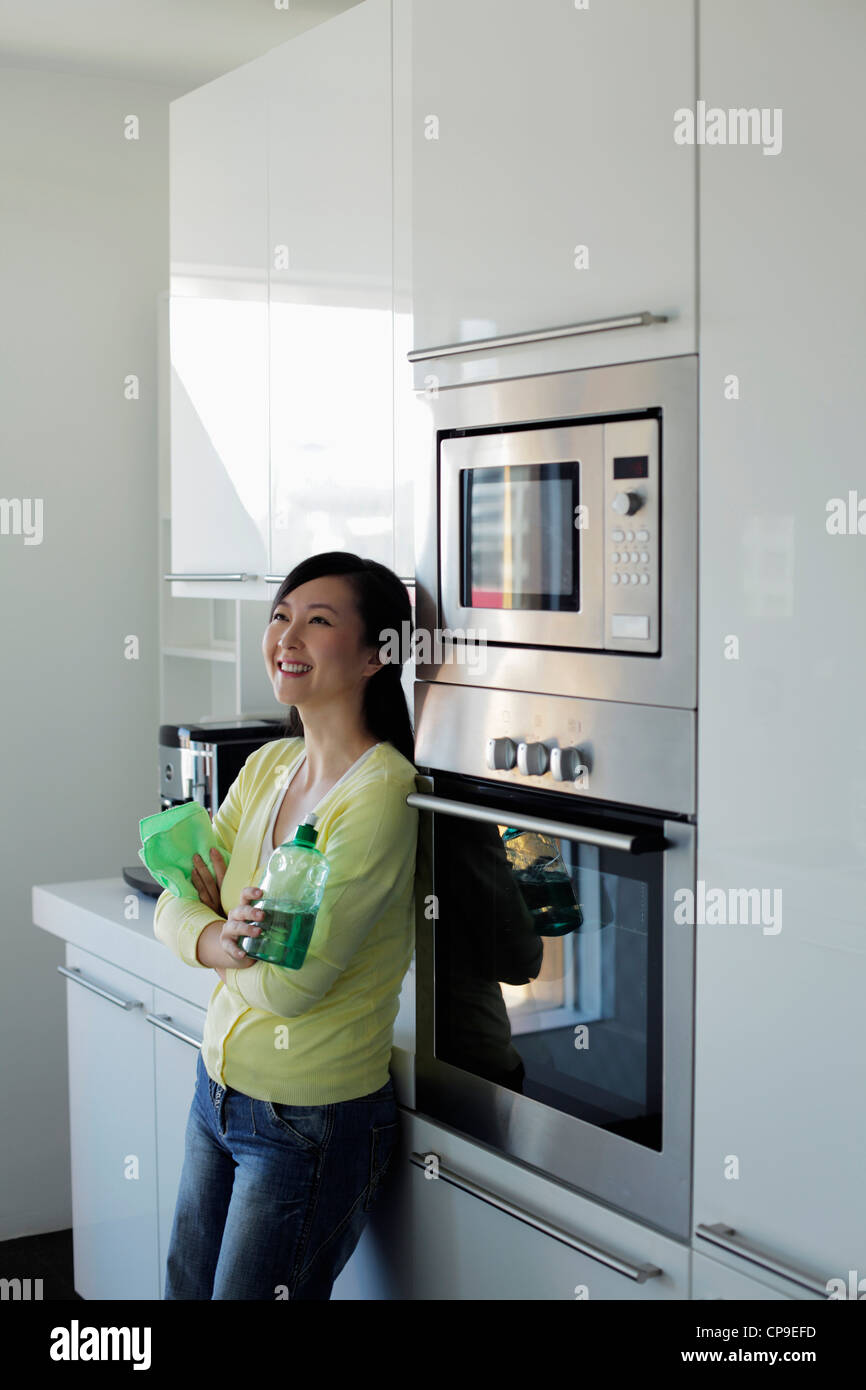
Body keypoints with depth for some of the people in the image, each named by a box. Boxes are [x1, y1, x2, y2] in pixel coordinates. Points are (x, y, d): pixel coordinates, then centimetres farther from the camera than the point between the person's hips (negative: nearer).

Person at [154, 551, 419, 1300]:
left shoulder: (381, 791, -23)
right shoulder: (269, 766, 2)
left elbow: (293, 983, -25)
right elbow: (174, 906, 1)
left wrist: (218, 897, -7)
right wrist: (218, 941, -22)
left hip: (314, 1125, -7)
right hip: (218, 1087, 7)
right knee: (186, 1287, 19)